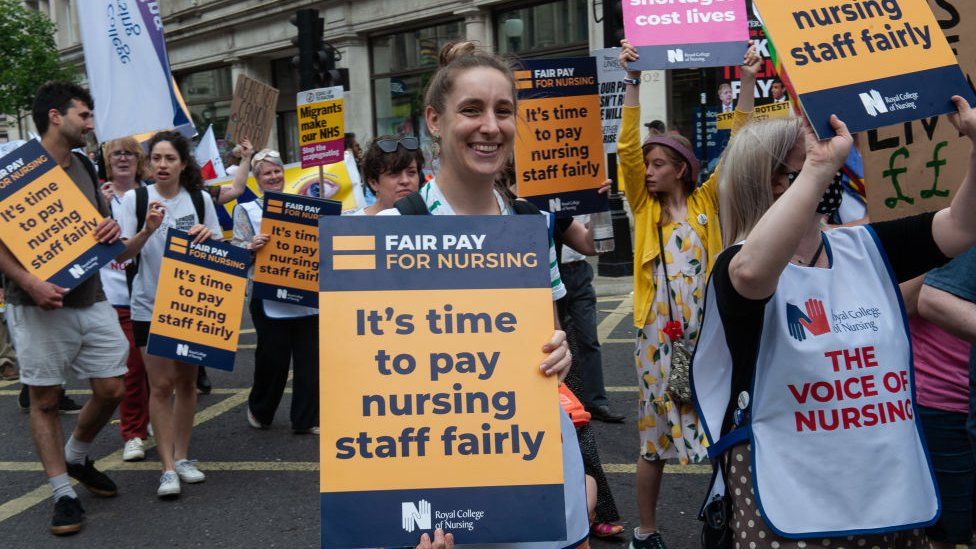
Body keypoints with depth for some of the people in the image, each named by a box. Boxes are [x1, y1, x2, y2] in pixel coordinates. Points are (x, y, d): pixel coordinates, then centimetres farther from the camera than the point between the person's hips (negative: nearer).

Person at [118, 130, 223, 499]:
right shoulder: (135, 198, -3)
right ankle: (168, 467, 0)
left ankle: (181, 457, 23)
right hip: (150, 305, -3)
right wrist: (149, 227, -22)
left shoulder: (200, 199, 4)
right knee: (161, 385, -6)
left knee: (186, 381, 10)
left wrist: (206, 236, -13)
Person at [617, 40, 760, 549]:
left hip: (705, 332, 1)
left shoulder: (706, 202, 6)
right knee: (655, 436, 7)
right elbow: (626, 148, -6)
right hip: (658, 335, -1)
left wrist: (747, 82, -4)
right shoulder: (644, 206, 4)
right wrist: (633, 82, -11)